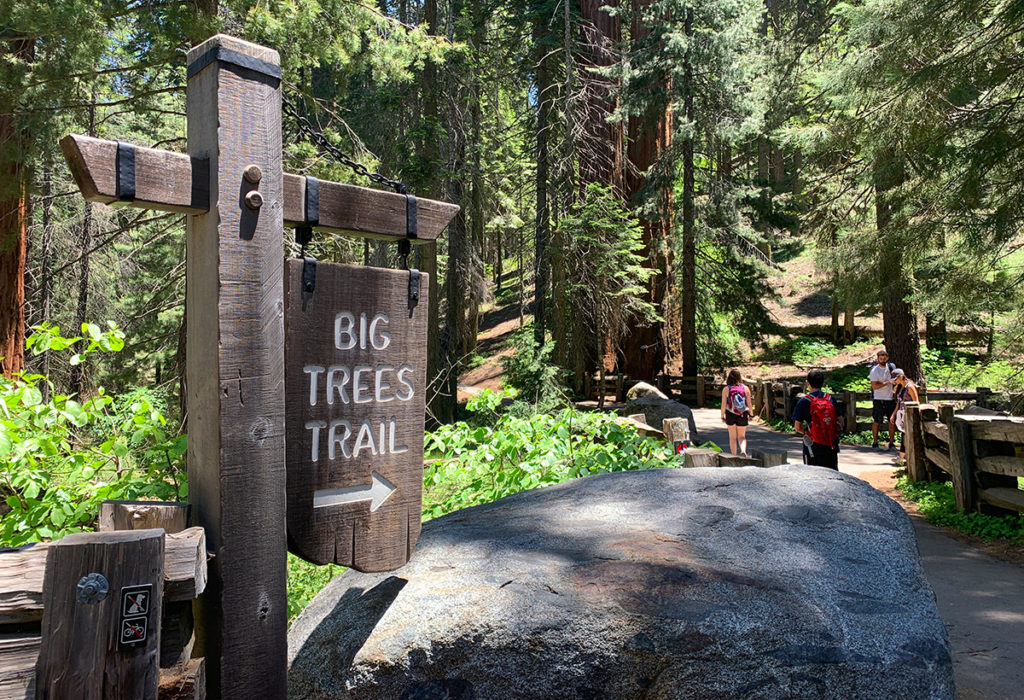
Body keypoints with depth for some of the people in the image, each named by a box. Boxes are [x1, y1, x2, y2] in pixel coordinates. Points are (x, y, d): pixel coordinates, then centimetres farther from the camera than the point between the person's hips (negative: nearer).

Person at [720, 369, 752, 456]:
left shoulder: (726, 389, -8)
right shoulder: (745, 388, -4)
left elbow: (724, 404, -7)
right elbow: (749, 403, 0)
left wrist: (722, 416, 5)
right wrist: (750, 414, 13)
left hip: (730, 416, -1)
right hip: (743, 416, 1)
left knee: (732, 437, 12)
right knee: (742, 436, 13)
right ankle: (743, 450, -13)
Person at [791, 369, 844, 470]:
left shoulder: (803, 402, -9)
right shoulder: (831, 399, 2)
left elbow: (797, 427, -8)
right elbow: (840, 423, 3)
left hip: (813, 448, -3)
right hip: (832, 447, 3)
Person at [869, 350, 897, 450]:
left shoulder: (891, 366, 6)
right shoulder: (874, 371, -10)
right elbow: (874, 386, -16)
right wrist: (887, 382, -18)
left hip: (891, 398, 5)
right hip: (879, 399, -5)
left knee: (892, 421, 6)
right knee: (877, 421, 0)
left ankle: (891, 442, 15)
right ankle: (875, 442, 9)